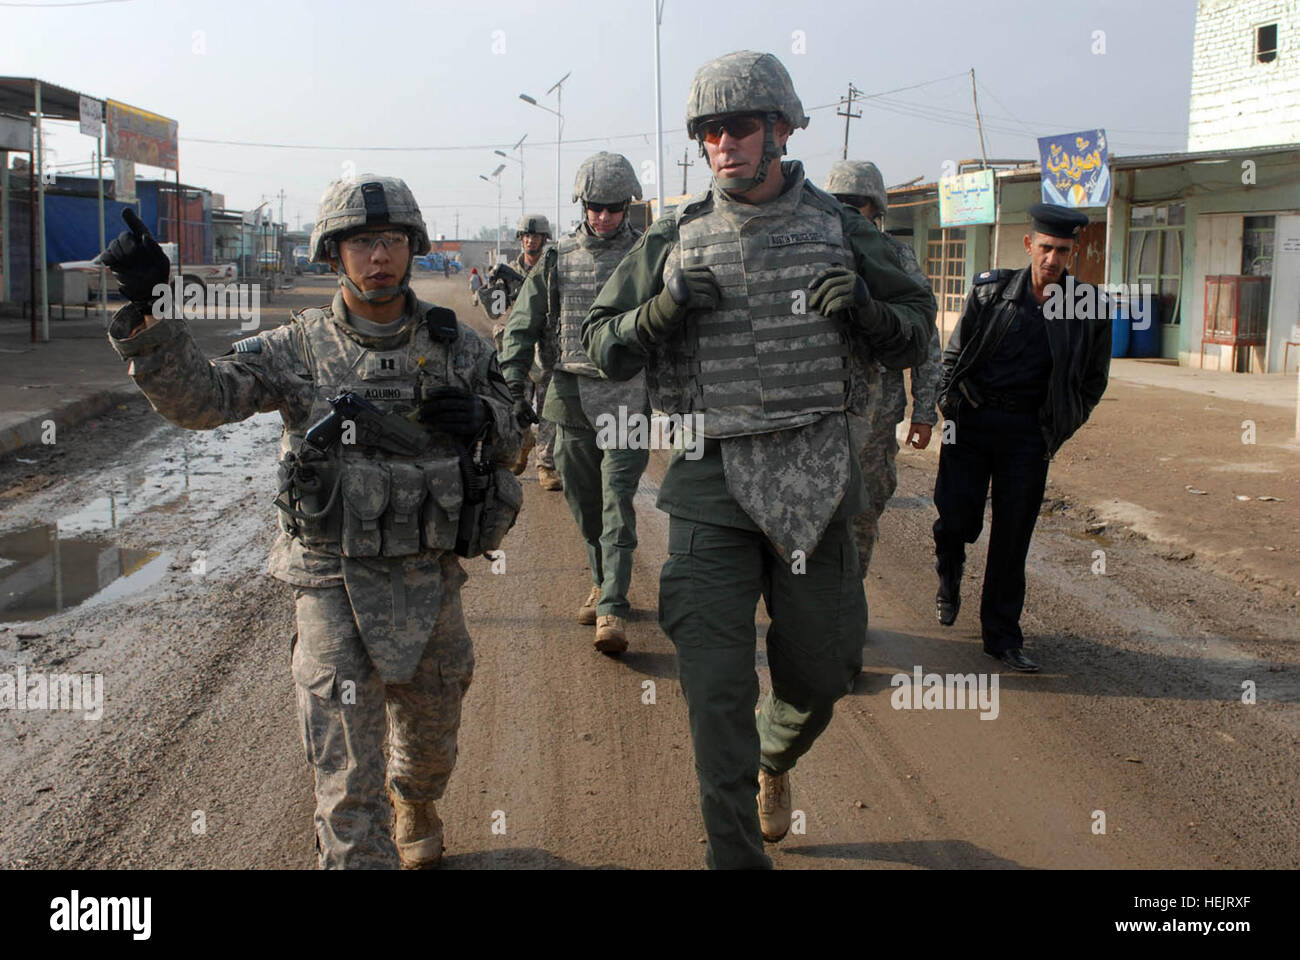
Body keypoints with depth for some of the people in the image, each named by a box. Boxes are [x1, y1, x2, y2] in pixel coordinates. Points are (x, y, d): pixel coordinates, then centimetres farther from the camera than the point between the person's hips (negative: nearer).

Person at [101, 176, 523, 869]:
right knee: (346, 770, -5)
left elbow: (510, 437, 12)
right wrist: (144, 312, -33)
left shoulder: (456, 345, 1)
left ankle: (416, 805, 56)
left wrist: (483, 418, -12)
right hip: (335, 582, -3)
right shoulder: (297, 350, -6)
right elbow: (197, 396, -17)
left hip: (431, 578, 3)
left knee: (431, 739, 23)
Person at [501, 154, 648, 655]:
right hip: (573, 394, 3)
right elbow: (523, 323, 12)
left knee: (617, 501, -10)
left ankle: (612, 609, -11)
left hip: (629, 394, -3)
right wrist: (512, 381, -1)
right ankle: (602, 582, 30)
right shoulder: (559, 258, 9)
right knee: (584, 500, 11)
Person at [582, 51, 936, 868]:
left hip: (813, 477, 1)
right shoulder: (674, 240, 2)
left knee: (823, 668, 13)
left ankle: (775, 760, 47)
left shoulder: (840, 230, 3)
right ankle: (736, 854, 13)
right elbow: (603, 346, 7)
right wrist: (661, 312, -14)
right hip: (712, 480, -1)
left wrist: (867, 310, -13)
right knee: (717, 687, -3)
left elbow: (916, 341, 8)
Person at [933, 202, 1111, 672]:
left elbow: (1092, 382, 11)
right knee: (956, 522, -4)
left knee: (1012, 539, 3)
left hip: (1028, 433, 0)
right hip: (971, 422, 0)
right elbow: (954, 355, 9)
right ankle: (949, 573, 33)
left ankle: (1002, 636, 15)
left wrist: (1055, 430, 4)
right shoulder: (990, 291, 0)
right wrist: (950, 408, 0)